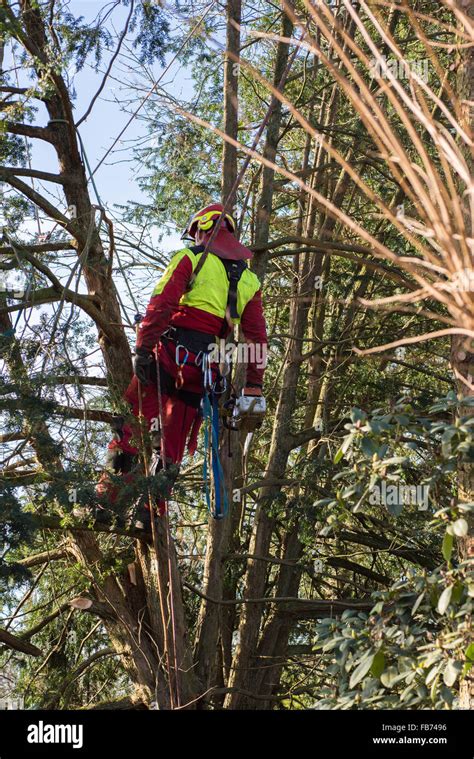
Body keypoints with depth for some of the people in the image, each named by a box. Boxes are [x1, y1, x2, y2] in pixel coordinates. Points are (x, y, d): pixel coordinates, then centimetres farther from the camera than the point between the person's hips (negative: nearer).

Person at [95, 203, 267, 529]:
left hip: (171, 354, -5)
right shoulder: (249, 279, 18)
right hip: (206, 368, 5)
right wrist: (254, 385, 14)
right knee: (172, 449, 12)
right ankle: (151, 516, 10)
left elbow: (161, 304, -11)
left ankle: (104, 502, -5)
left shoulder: (190, 258, 3)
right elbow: (258, 336, 13)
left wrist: (142, 348, -15)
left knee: (129, 427, 1)